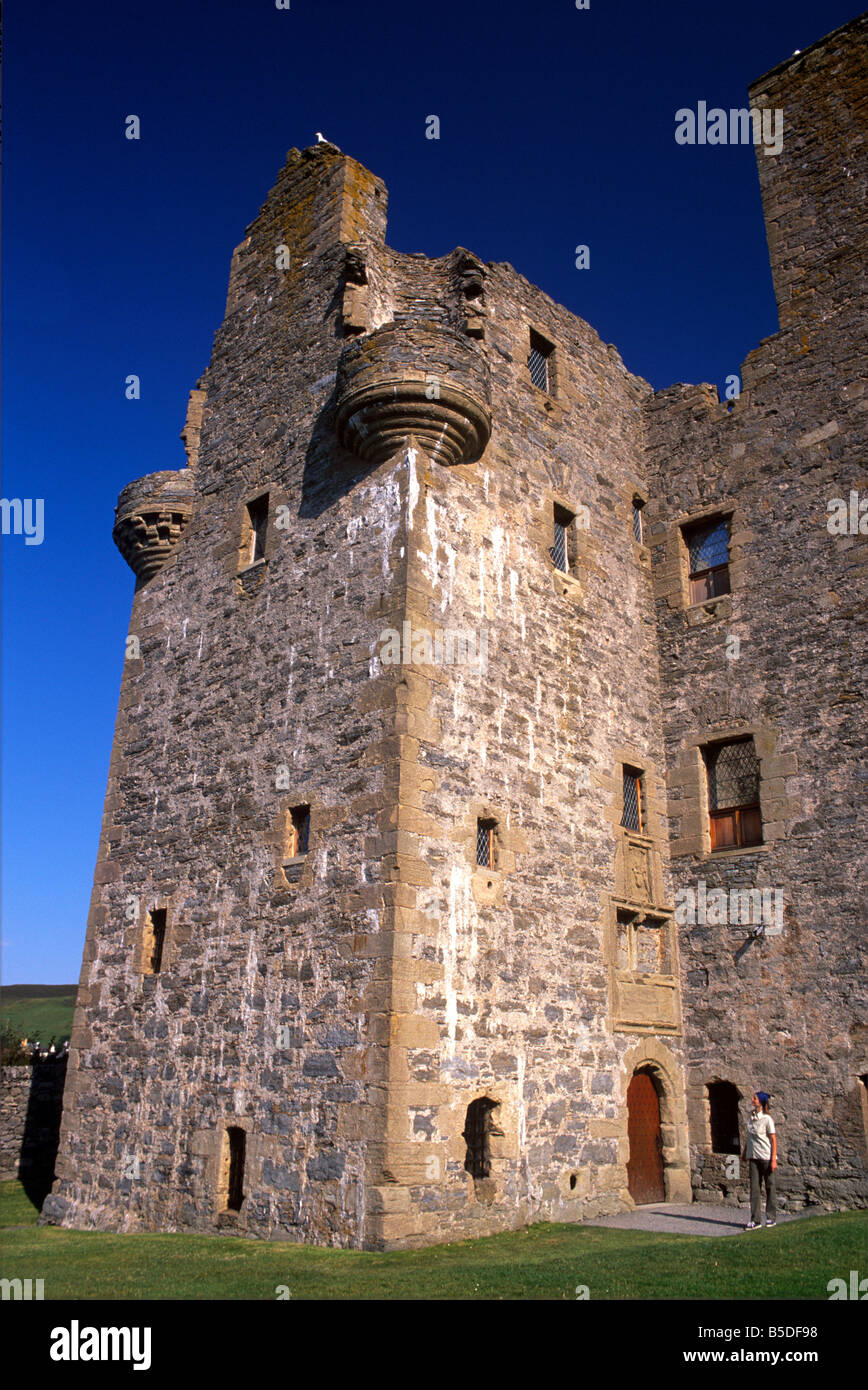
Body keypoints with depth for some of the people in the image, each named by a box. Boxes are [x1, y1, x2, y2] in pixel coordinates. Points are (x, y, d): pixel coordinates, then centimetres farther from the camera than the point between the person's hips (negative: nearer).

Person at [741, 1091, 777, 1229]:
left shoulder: (767, 1119, -11)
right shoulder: (751, 1118, 8)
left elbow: (773, 1140, -11)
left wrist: (773, 1160, -14)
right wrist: (744, 1152, 20)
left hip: (766, 1157, -6)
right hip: (754, 1157, 6)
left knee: (769, 1187, 6)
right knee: (754, 1188, 3)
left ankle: (771, 1217, 19)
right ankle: (755, 1220, 6)